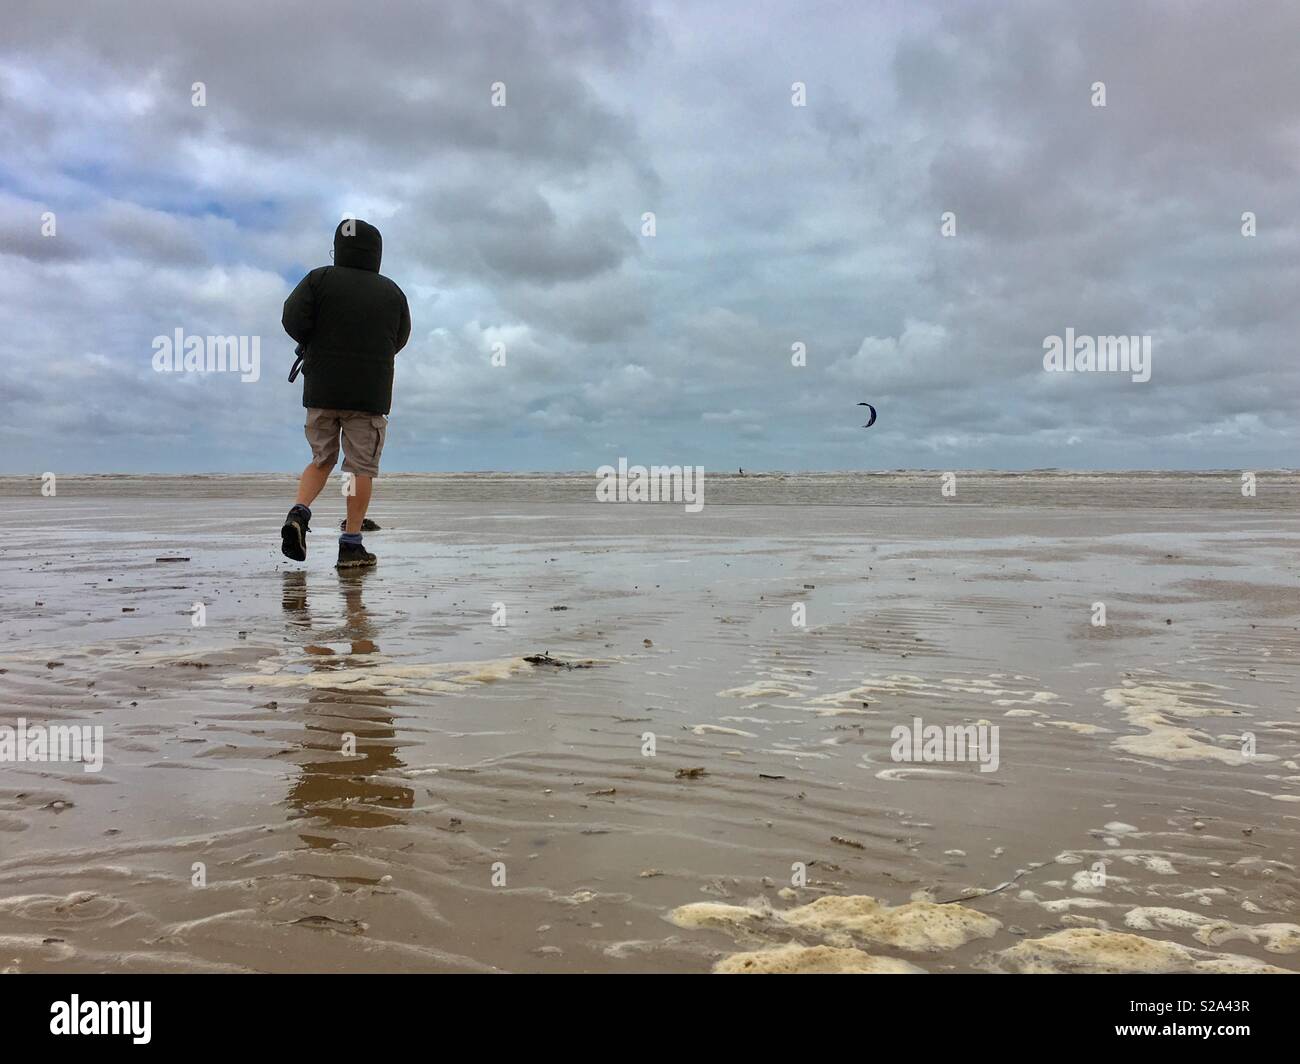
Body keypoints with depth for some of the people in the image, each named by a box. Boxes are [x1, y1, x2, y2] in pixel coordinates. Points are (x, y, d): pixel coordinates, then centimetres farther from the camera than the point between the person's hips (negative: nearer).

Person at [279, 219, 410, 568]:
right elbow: (399, 339, 15)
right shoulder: (392, 291, 6)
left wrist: (316, 347, 9)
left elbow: (293, 319, -9)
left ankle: (299, 512, -7)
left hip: (322, 389, 1)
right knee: (361, 467, 2)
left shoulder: (320, 279, 2)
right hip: (369, 393, -1)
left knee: (321, 459, 16)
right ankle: (351, 545, 1)